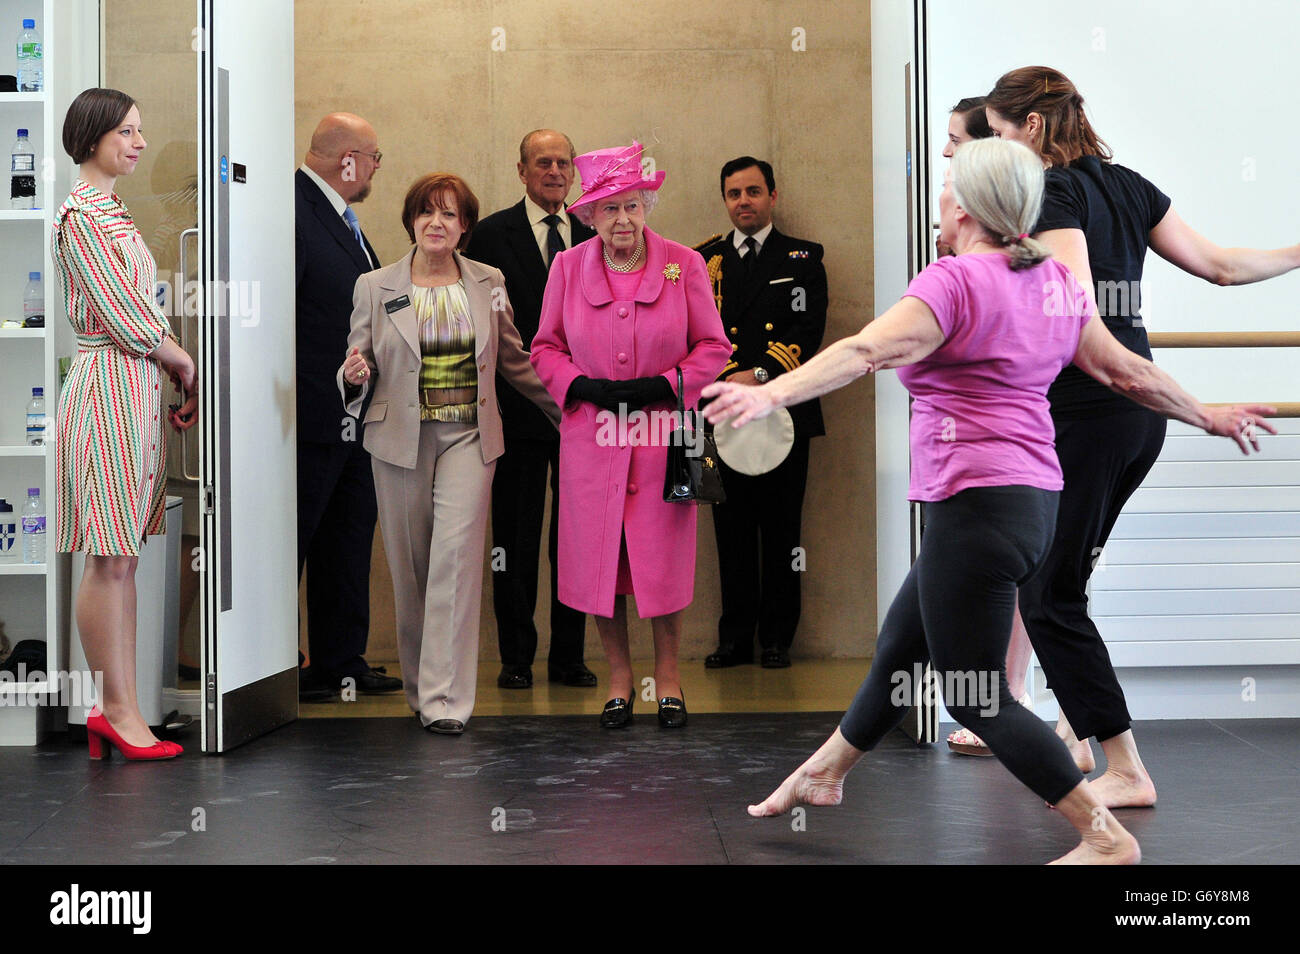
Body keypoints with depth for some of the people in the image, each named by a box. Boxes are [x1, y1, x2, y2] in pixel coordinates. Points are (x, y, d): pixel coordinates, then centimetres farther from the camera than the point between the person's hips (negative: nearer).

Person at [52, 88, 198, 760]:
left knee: (124, 559, 8)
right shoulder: (80, 214, -11)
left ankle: (117, 708, 12)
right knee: (109, 560, -5)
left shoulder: (112, 211, 19)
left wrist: (177, 379, 11)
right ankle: (118, 709, 0)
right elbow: (122, 317, -16)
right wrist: (185, 363, -2)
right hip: (109, 384, -10)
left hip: (140, 389, 10)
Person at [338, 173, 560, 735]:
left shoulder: (489, 284, 8)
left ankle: (445, 698, -12)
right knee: (409, 567, 3)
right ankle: (418, 686, 18)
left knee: (457, 555, -13)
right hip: (400, 440, 0)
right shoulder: (374, 288, 5)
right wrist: (355, 374, -15)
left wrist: (565, 410, 16)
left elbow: (514, 361, 16)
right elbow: (360, 366, 8)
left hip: (468, 437, 0)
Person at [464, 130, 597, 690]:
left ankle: (569, 657, 17)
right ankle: (516, 658, 12)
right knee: (515, 539, 3)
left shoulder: (592, 238, 12)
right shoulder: (492, 235, 1)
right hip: (519, 411, -3)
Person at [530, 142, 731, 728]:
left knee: (664, 556, 3)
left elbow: (713, 347, 3)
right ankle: (619, 675, 21)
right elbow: (546, 347, 9)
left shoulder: (684, 265, -2)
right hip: (591, 438, 1)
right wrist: (583, 386, -9)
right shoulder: (568, 267, 2)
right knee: (598, 559, 4)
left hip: (662, 436, -1)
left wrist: (662, 384, -13)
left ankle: (667, 674, 22)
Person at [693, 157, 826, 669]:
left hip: (783, 411, -1)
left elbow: (808, 329, -5)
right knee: (732, 530, 3)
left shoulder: (802, 258, 8)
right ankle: (735, 636, 11)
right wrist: (726, 380, -10)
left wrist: (760, 375, -17)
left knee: (781, 530, 2)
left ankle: (777, 637, 11)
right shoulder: (704, 260, 13)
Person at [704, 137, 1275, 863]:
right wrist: (1208, 416, 31)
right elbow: (1125, 370, 16)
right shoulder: (1054, 281, 10)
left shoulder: (957, 280, -13)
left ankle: (1106, 836, 3)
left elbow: (867, 352, -28)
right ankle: (822, 774, 39)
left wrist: (771, 394, -37)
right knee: (898, 646, 23)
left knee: (974, 696, 0)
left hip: (974, 504, -10)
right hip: (1034, 502, 10)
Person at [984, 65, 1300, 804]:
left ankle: (1126, 771, 0)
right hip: (1141, 410, 9)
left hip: (1081, 414, -9)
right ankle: (1077, 731, 30)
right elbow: (1219, 264, 16)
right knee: (1062, 578, 21)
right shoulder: (1127, 185, 12)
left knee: (1050, 597, -1)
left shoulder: (1054, 195, -11)